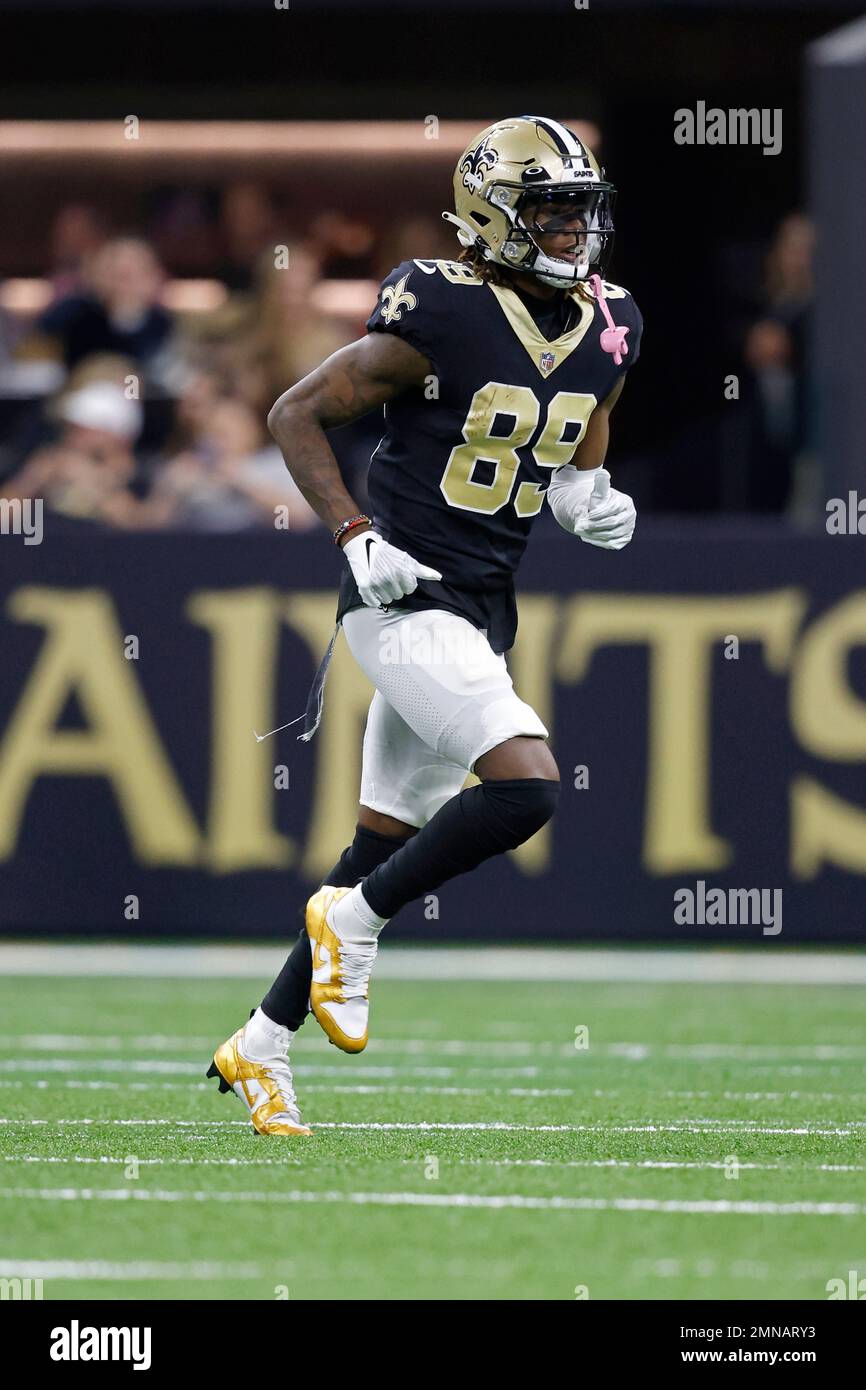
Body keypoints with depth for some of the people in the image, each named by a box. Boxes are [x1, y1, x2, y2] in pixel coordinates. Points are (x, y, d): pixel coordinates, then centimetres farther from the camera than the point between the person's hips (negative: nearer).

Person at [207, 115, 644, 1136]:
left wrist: (592, 502, -1)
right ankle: (353, 924, -3)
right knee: (527, 786, -23)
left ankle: (260, 1047, 23)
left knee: (385, 845, 12)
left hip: (483, 611, 8)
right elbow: (297, 415, -8)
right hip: (408, 600, -8)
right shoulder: (439, 315, -15)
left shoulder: (607, 332, 7)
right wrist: (356, 537, -17)